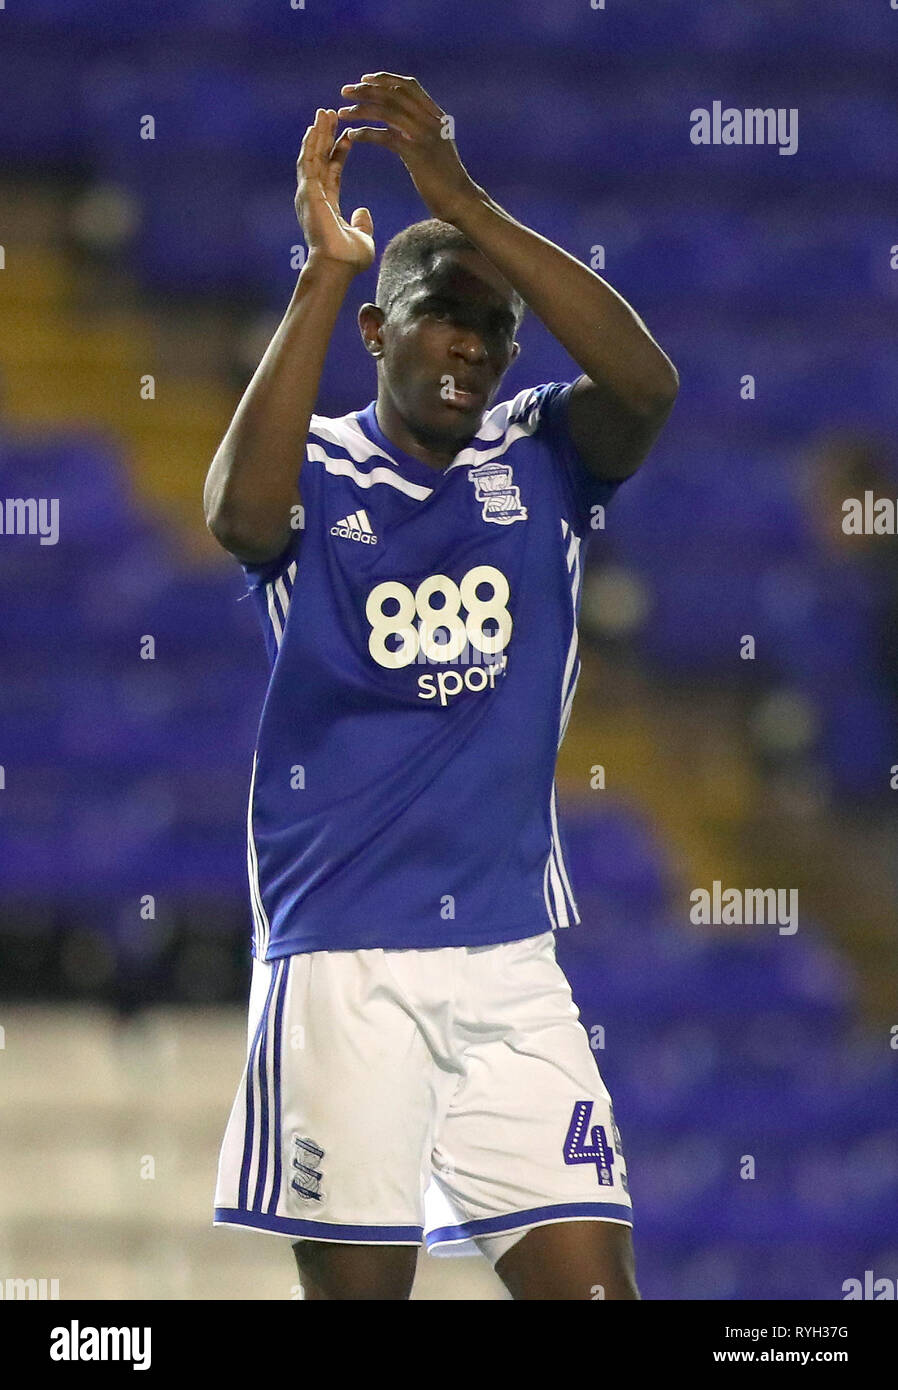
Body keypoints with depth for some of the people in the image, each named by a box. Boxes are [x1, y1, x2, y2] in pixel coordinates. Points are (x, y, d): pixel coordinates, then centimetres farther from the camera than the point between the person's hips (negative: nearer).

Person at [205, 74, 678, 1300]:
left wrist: (464, 204, -24)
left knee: (591, 1282, -4)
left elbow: (646, 384, -16)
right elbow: (240, 513, -26)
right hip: (342, 958, -2)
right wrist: (326, 272, -28)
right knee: (357, 1286, 1)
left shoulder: (540, 460, 5)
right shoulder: (314, 473, -1)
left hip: (511, 960, 3)